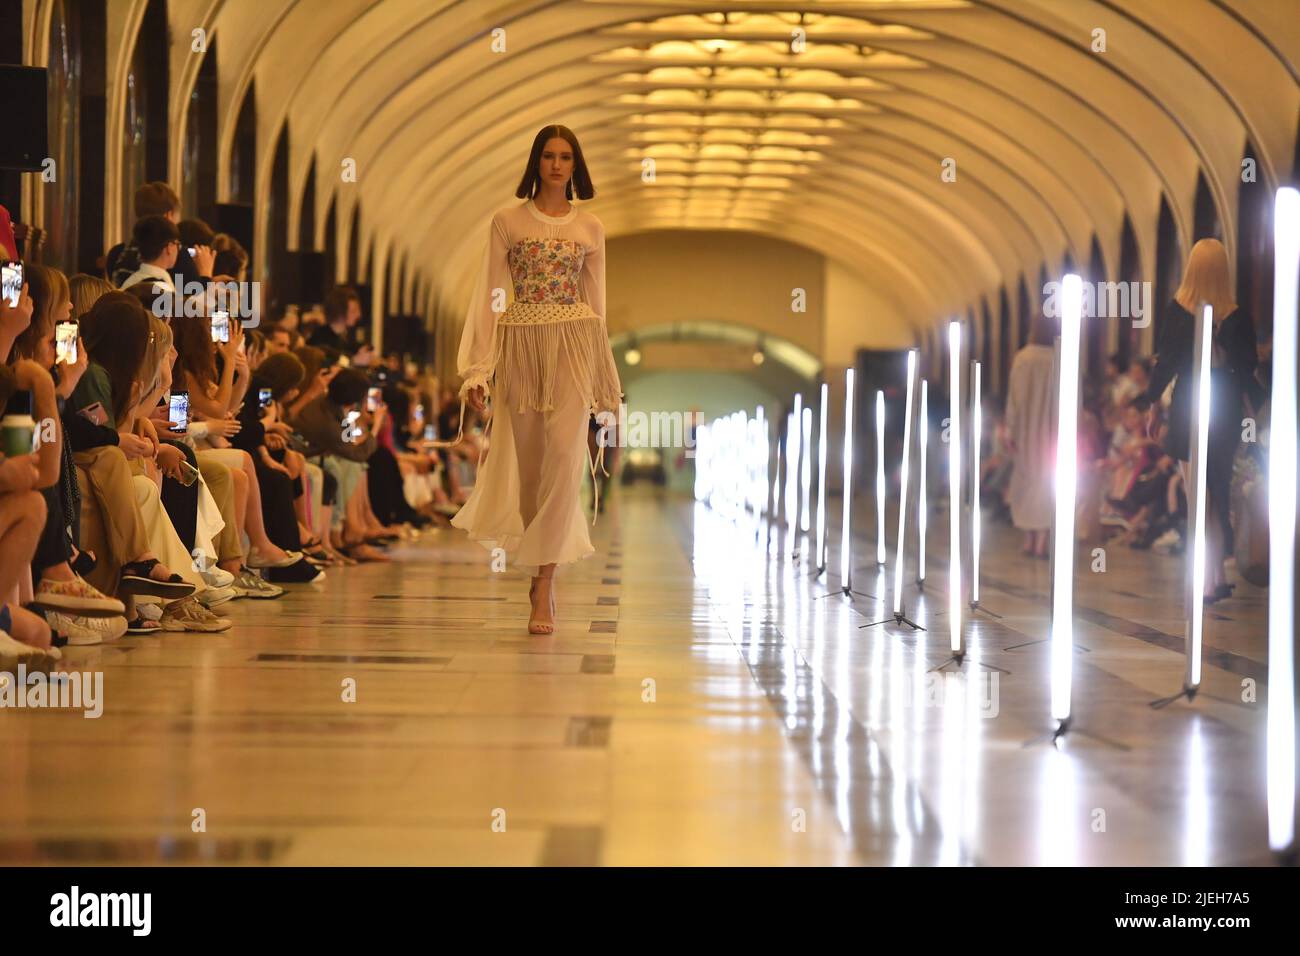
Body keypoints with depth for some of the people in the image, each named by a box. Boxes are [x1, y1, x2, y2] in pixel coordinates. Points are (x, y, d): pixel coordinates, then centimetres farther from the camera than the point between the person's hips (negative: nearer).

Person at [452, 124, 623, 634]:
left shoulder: (590, 228, 9)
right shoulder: (507, 221, 4)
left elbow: (595, 303, 13)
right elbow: (489, 293, 1)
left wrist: (606, 380, 13)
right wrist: (478, 367, -7)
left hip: (573, 346, 0)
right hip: (520, 345, 0)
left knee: (564, 455, -13)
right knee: (525, 459, 6)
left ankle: (544, 583, -12)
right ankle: (542, 561, 29)